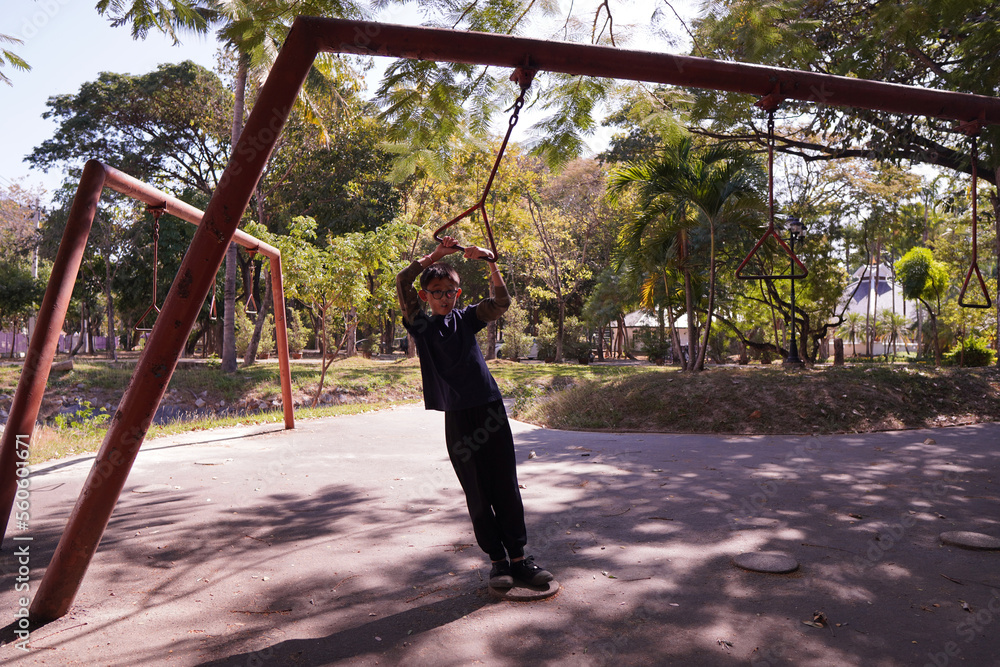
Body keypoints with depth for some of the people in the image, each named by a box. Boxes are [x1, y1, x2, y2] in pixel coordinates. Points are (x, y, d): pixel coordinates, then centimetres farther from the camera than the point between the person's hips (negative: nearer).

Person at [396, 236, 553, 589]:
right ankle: (497, 559, 17)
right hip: (456, 416, -1)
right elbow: (402, 283, -6)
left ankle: (518, 556, 16)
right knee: (477, 494, 5)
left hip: (490, 407, 2)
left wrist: (489, 263, -10)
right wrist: (435, 255, -8)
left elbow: (502, 301, -2)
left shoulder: (467, 317, 11)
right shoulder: (421, 325, 6)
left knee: (506, 487, 5)